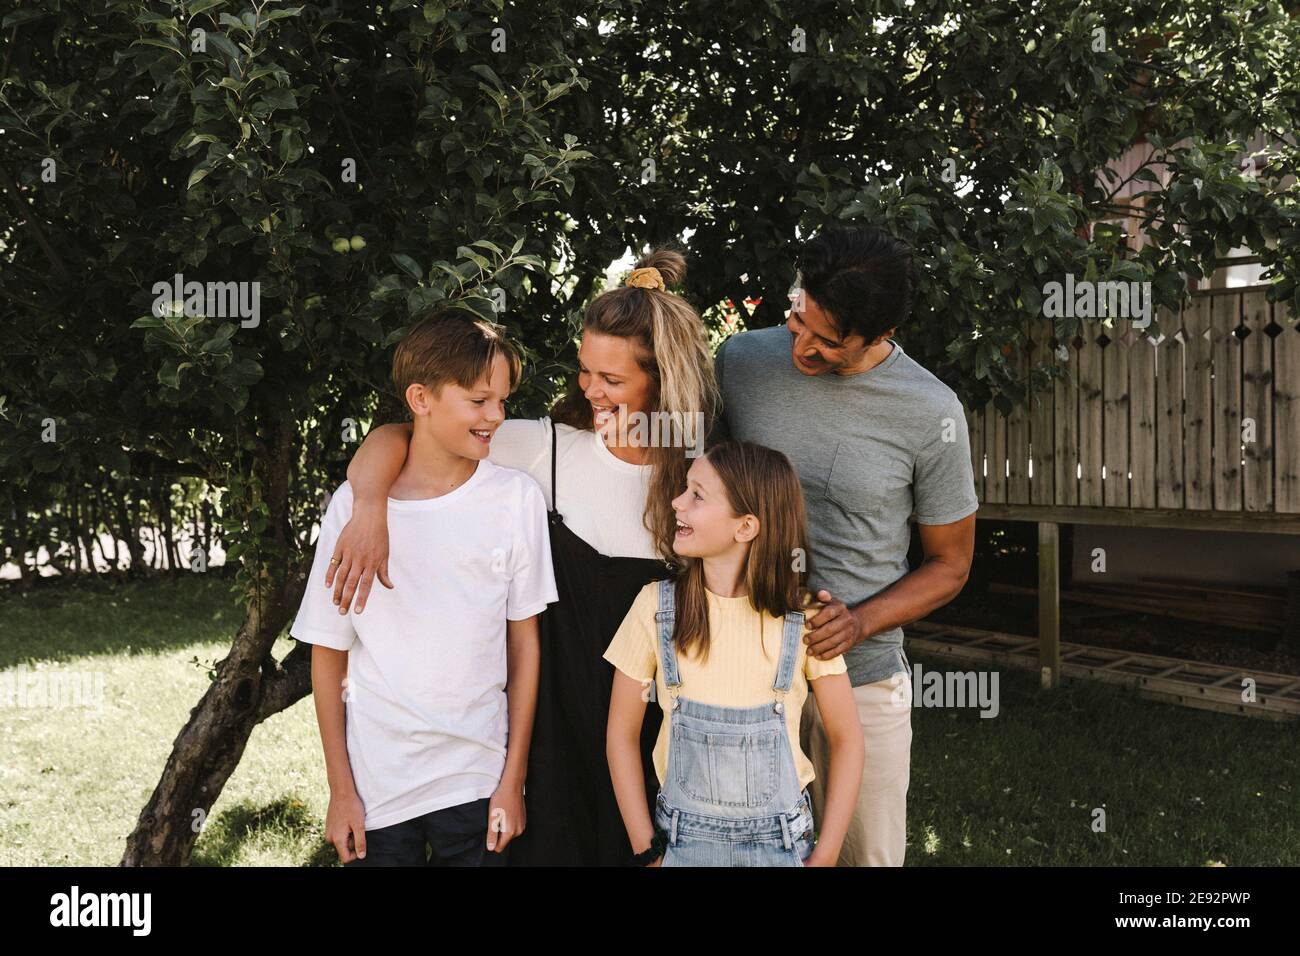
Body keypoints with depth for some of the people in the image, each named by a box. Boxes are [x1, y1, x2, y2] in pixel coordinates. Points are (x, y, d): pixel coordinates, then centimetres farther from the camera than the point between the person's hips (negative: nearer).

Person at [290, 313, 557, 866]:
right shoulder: (354, 504, -7)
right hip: (377, 785, 0)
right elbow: (329, 652, 0)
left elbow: (524, 640, 0)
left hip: (478, 781, 1)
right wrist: (340, 790, 1)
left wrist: (513, 779, 0)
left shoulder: (518, 498, -5)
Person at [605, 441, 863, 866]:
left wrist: (824, 857, -5)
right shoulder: (656, 606, -10)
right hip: (683, 841, 0)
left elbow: (847, 738, -3)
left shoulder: (802, 618, -11)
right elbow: (622, 733, -2)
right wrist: (648, 850, -3)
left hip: (780, 842, 0)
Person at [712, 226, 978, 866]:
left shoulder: (931, 414, -10)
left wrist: (860, 622, -16)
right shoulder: (741, 360, -4)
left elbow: (949, 564, 0)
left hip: (860, 676, -1)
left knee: (867, 853, 10)